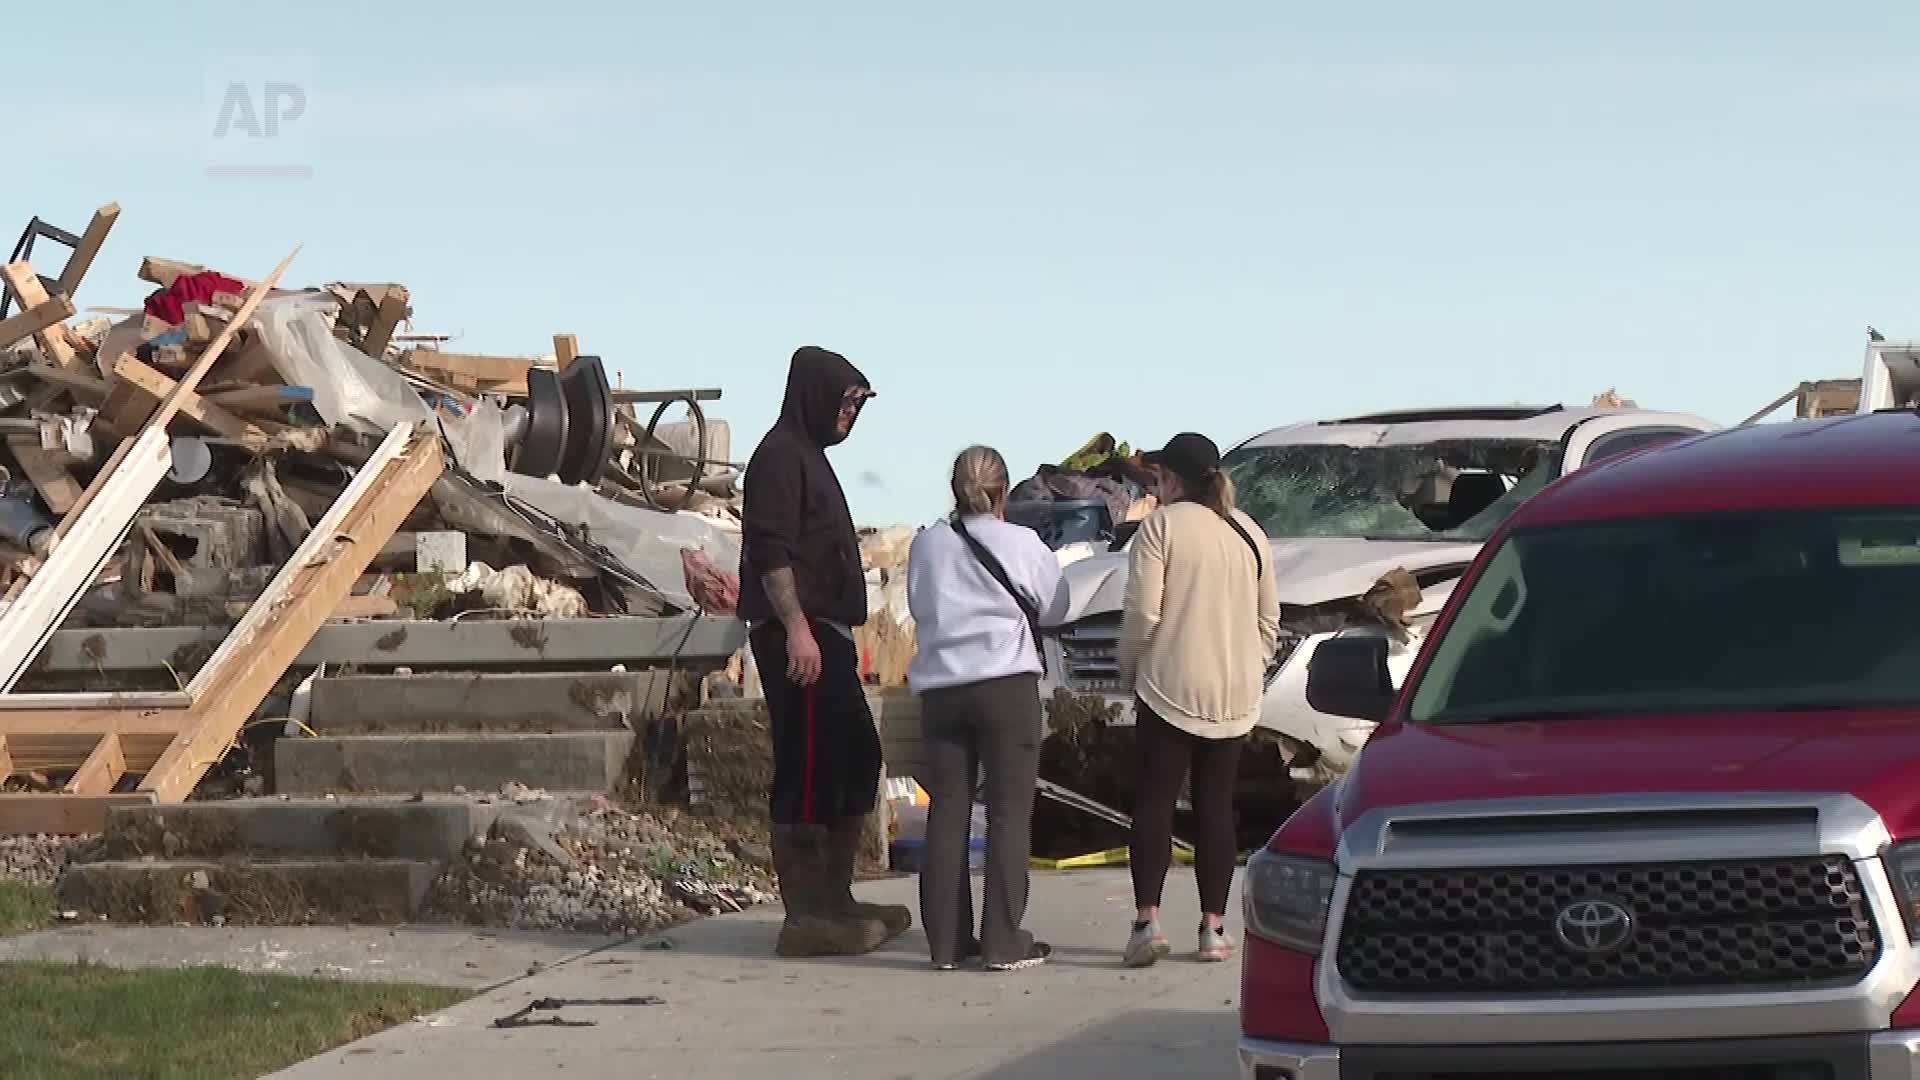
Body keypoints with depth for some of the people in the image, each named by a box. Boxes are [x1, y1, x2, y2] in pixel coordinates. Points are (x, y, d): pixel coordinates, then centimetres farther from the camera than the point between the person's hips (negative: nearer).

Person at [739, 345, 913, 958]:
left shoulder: (808, 454, 22)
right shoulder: (781, 456, -10)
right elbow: (770, 551, -19)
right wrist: (795, 627, -24)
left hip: (824, 634, 11)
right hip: (800, 637, -11)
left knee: (856, 760, 15)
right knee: (807, 771, -10)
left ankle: (834, 901, 23)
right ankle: (806, 919, -9)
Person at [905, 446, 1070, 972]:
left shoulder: (926, 545, 4)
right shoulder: (1022, 544, -4)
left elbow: (919, 605, 12)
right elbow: (1053, 609, 7)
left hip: (940, 687, 4)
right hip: (1006, 683, -4)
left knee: (947, 811, 9)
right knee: (1010, 812, 1)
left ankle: (947, 940, 10)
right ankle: (1004, 942, -1)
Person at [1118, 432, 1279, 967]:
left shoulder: (1161, 526, -7)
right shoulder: (1249, 532, 11)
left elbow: (1143, 613, -12)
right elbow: (1269, 619, 13)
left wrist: (1130, 671, 1)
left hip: (1171, 687, -5)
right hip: (1235, 694, 5)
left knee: (1155, 802, -1)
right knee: (1215, 806, 8)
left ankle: (1147, 919, -11)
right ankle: (1213, 927, 7)